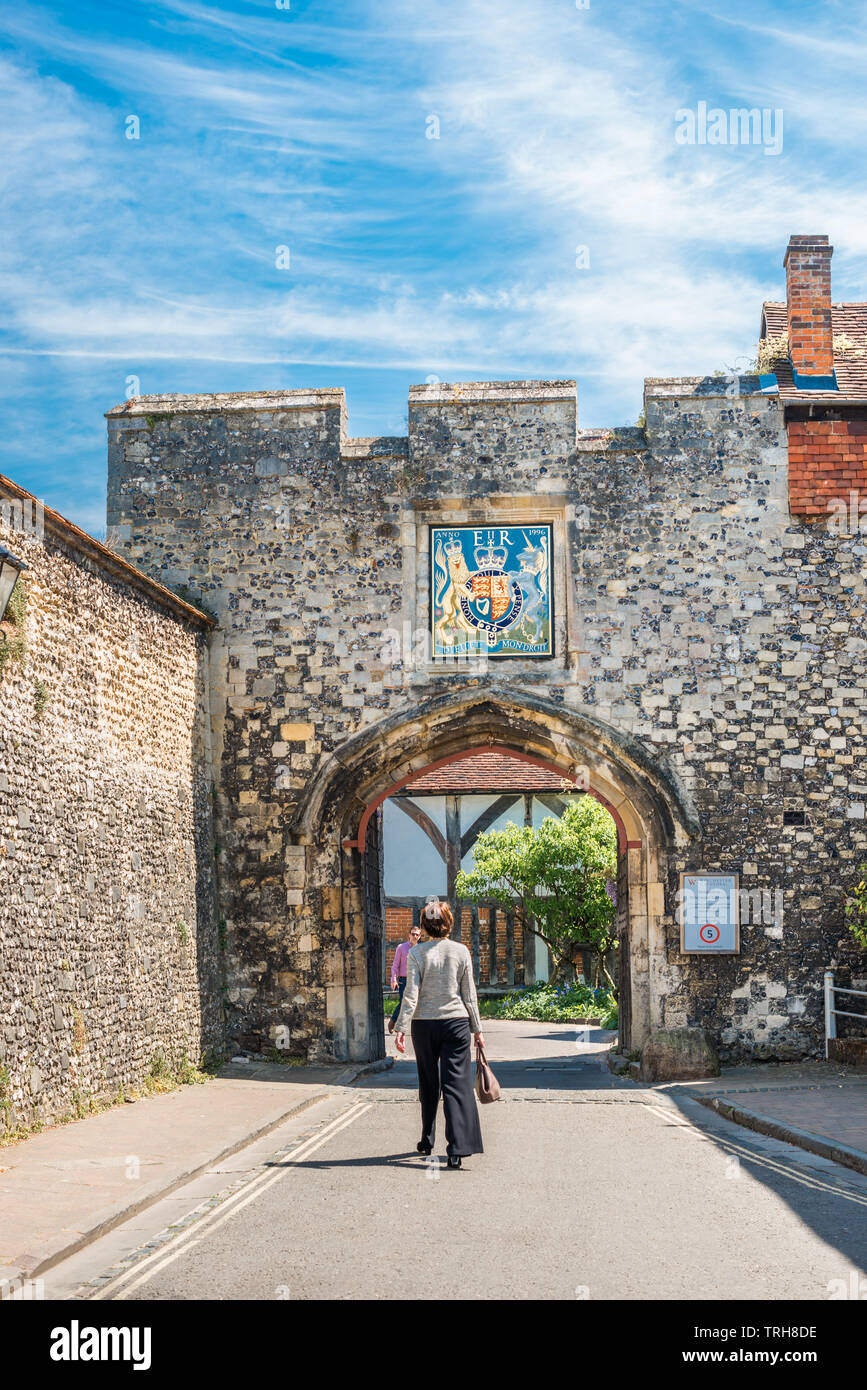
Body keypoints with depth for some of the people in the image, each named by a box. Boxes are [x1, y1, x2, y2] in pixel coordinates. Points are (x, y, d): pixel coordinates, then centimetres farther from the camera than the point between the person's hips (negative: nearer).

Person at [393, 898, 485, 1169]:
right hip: (456, 1022, 0)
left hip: (424, 1024, 0)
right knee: (457, 1083, -2)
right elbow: (469, 995, 3)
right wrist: (477, 1029, 10)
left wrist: (400, 1028, -9)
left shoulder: (416, 953, -5)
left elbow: (411, 995, -11)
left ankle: (427, 1141, 27)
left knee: (428, 1084, 15)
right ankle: (458, 1147, -14)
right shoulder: (461, 951, -1)